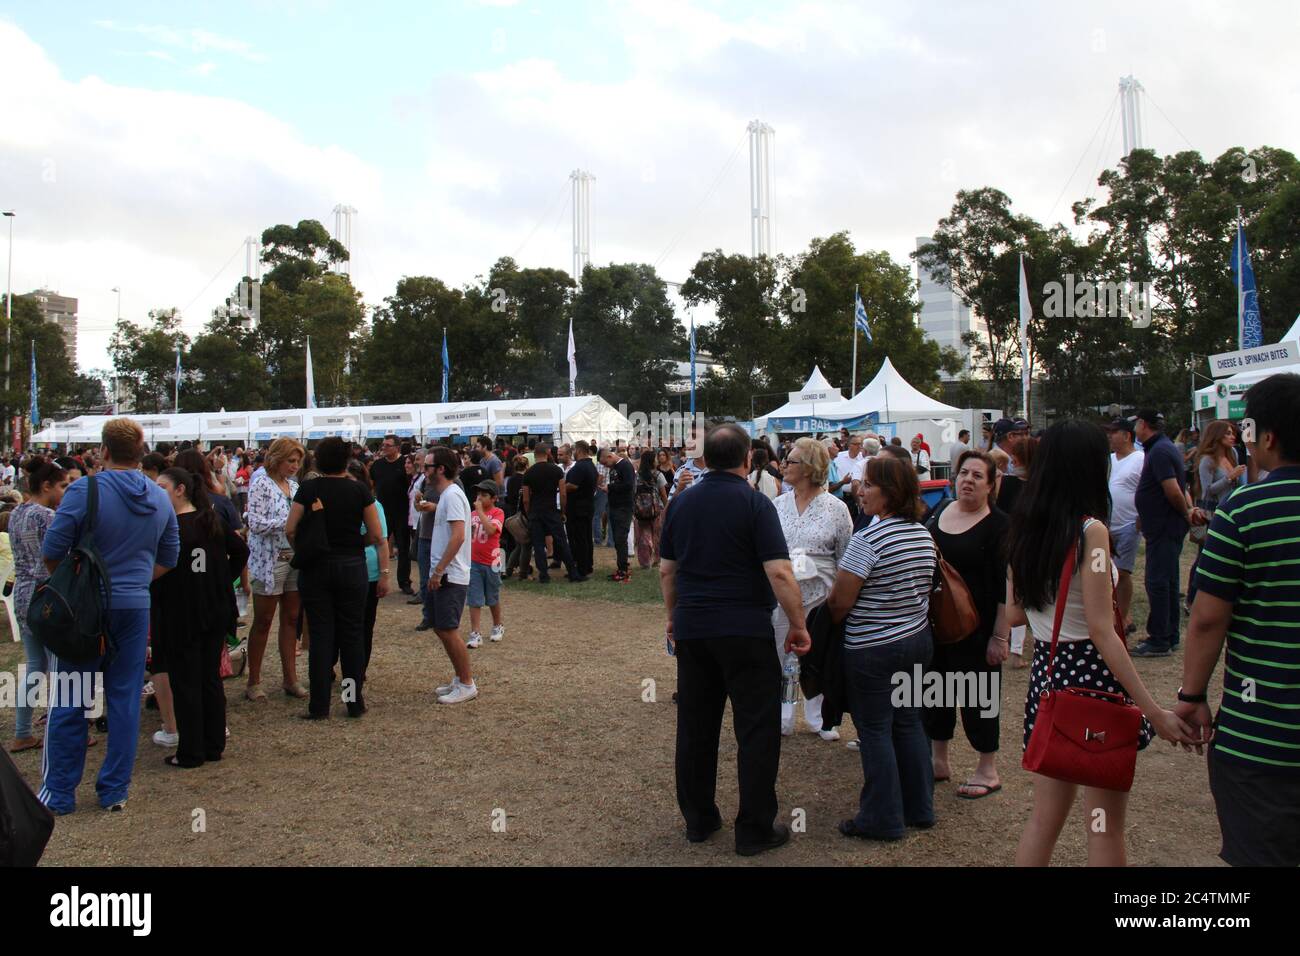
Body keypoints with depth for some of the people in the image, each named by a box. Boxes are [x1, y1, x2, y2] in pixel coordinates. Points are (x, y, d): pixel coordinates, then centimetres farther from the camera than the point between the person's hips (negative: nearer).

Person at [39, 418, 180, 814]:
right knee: (125, 700, 10)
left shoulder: (84, 491, -13)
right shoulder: (159, 498, 4)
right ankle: (115, 790, 16)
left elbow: (52, 552, -9)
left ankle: (59, 793, 16)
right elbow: (168, 559, 12)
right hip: (135, 608, 4)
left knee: (69, 704, 8)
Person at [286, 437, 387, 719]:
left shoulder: (308, 489, -3)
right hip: (352, 567, 0)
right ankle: (355, 702, 14)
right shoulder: (359, 490, -3)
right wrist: (384, 572, 6)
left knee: (321, 634, 5)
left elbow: (290, 530, -7)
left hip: (315, 568, 0)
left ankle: (319, 706, 8)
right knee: (352, 633, 8)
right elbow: (377, 536, -5)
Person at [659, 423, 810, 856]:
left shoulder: (680, 503, 6)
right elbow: (779, 573, -16)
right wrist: (798, 625, -7)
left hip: (691, 628, 6)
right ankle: (754, 829, 8)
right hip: (745, 629, -5)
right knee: (757, 728, 4)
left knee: (695, 725, 13)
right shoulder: (755, 503, -10)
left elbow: (666, 568, 12)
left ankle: (697, 819, 24)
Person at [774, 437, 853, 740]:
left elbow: (846, 558, -2)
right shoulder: (778, 505, 3)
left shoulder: (836, 508, -5)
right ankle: (783, 719, 25)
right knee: (781, 655, 10)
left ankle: (819, 718, 27)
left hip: (820, 594, -2)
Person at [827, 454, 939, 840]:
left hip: (874, 649, -8)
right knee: (909, 724, 17)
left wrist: (831, 619, 1)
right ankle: (919, 808, 27)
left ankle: (883, 819, 11)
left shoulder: (868, 540, -21)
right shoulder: (924, 536, 5)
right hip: (918, 639, 8)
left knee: (875, 731, 3)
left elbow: (840, 602, -19)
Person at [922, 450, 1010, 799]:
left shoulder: (999, 526, -11)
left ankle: (988, 771, 21)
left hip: (977, 629, -6)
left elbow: (1006, 587, -14)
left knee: (978, 696, 5)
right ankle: (939, 762, 30)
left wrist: (1000, 636, -17)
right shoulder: (938, 513, 6)